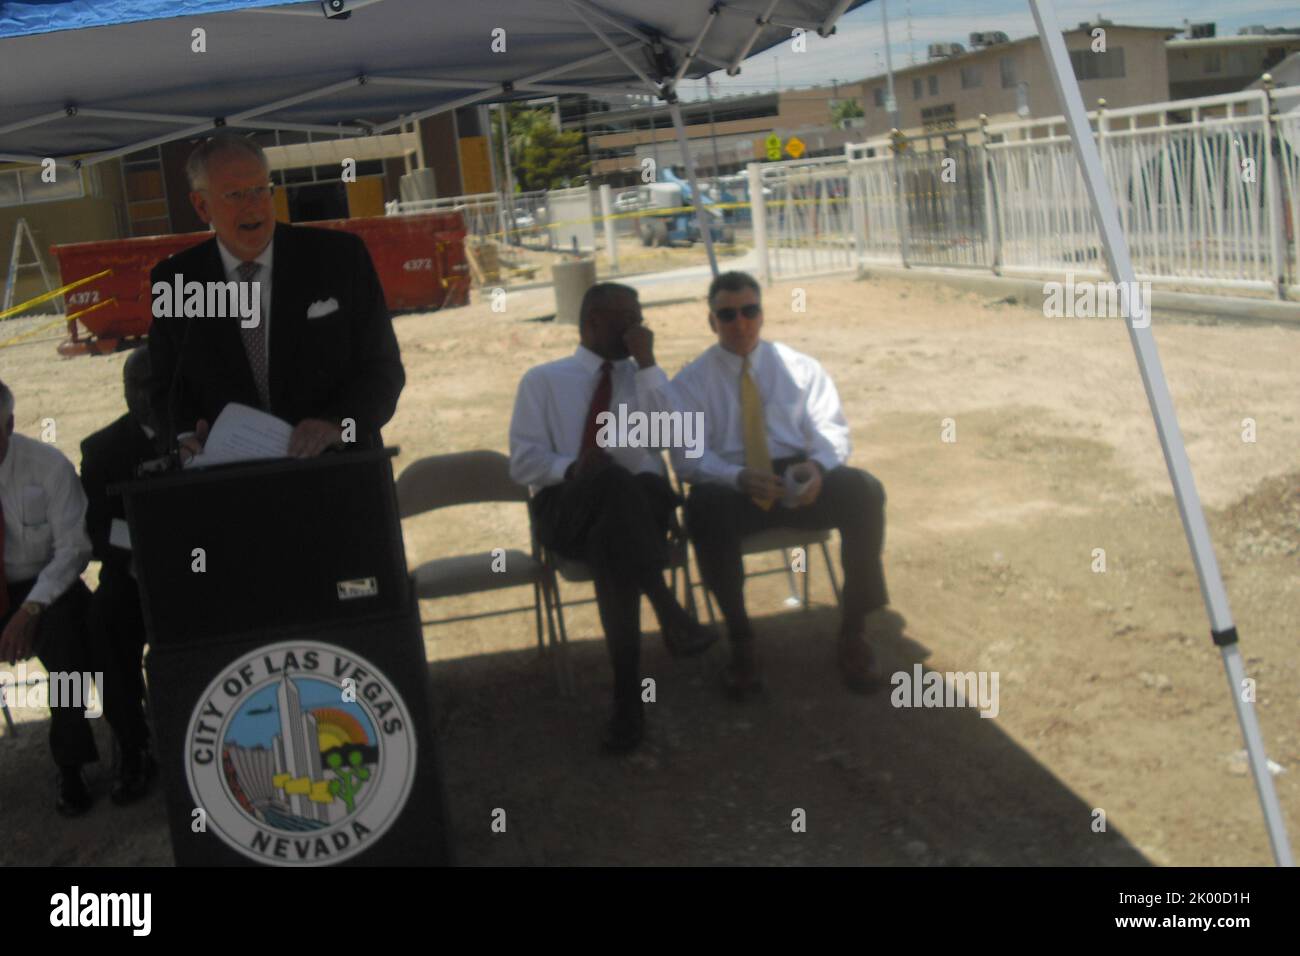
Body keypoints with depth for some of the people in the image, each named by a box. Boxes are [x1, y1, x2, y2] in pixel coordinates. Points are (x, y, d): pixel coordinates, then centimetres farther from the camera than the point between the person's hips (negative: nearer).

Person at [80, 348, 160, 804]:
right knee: (105, 618, -28)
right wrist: (132, 561, -20)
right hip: (131, 573, 1)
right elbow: (96, 530, 0)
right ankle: (132, 749, -16)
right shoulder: (102, 448, 9)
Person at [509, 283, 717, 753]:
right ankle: (668, 612, -50)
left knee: (613, 543, -38)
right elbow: (523, 461, 5)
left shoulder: (644, 377, 23)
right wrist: (572, 468, -16)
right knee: (612, 477, -39)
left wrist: (647, 363, -3)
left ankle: (628, 695, -43)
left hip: (638, 503, 2)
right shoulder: (542, 380, 16)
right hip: (566, 510, -2)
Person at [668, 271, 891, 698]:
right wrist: (739, 477, -23)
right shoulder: (690, 382, 9)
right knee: (704, 508, -38)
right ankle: (740, 643, -22)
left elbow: (831, 429, 9)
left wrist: (818, 465, -17)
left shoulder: (800, 368, 16)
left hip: (801, 481, 2)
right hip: (731, 487, -2)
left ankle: (854, 633, -17)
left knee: (864, 490, -28)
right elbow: (686, 455, -2)